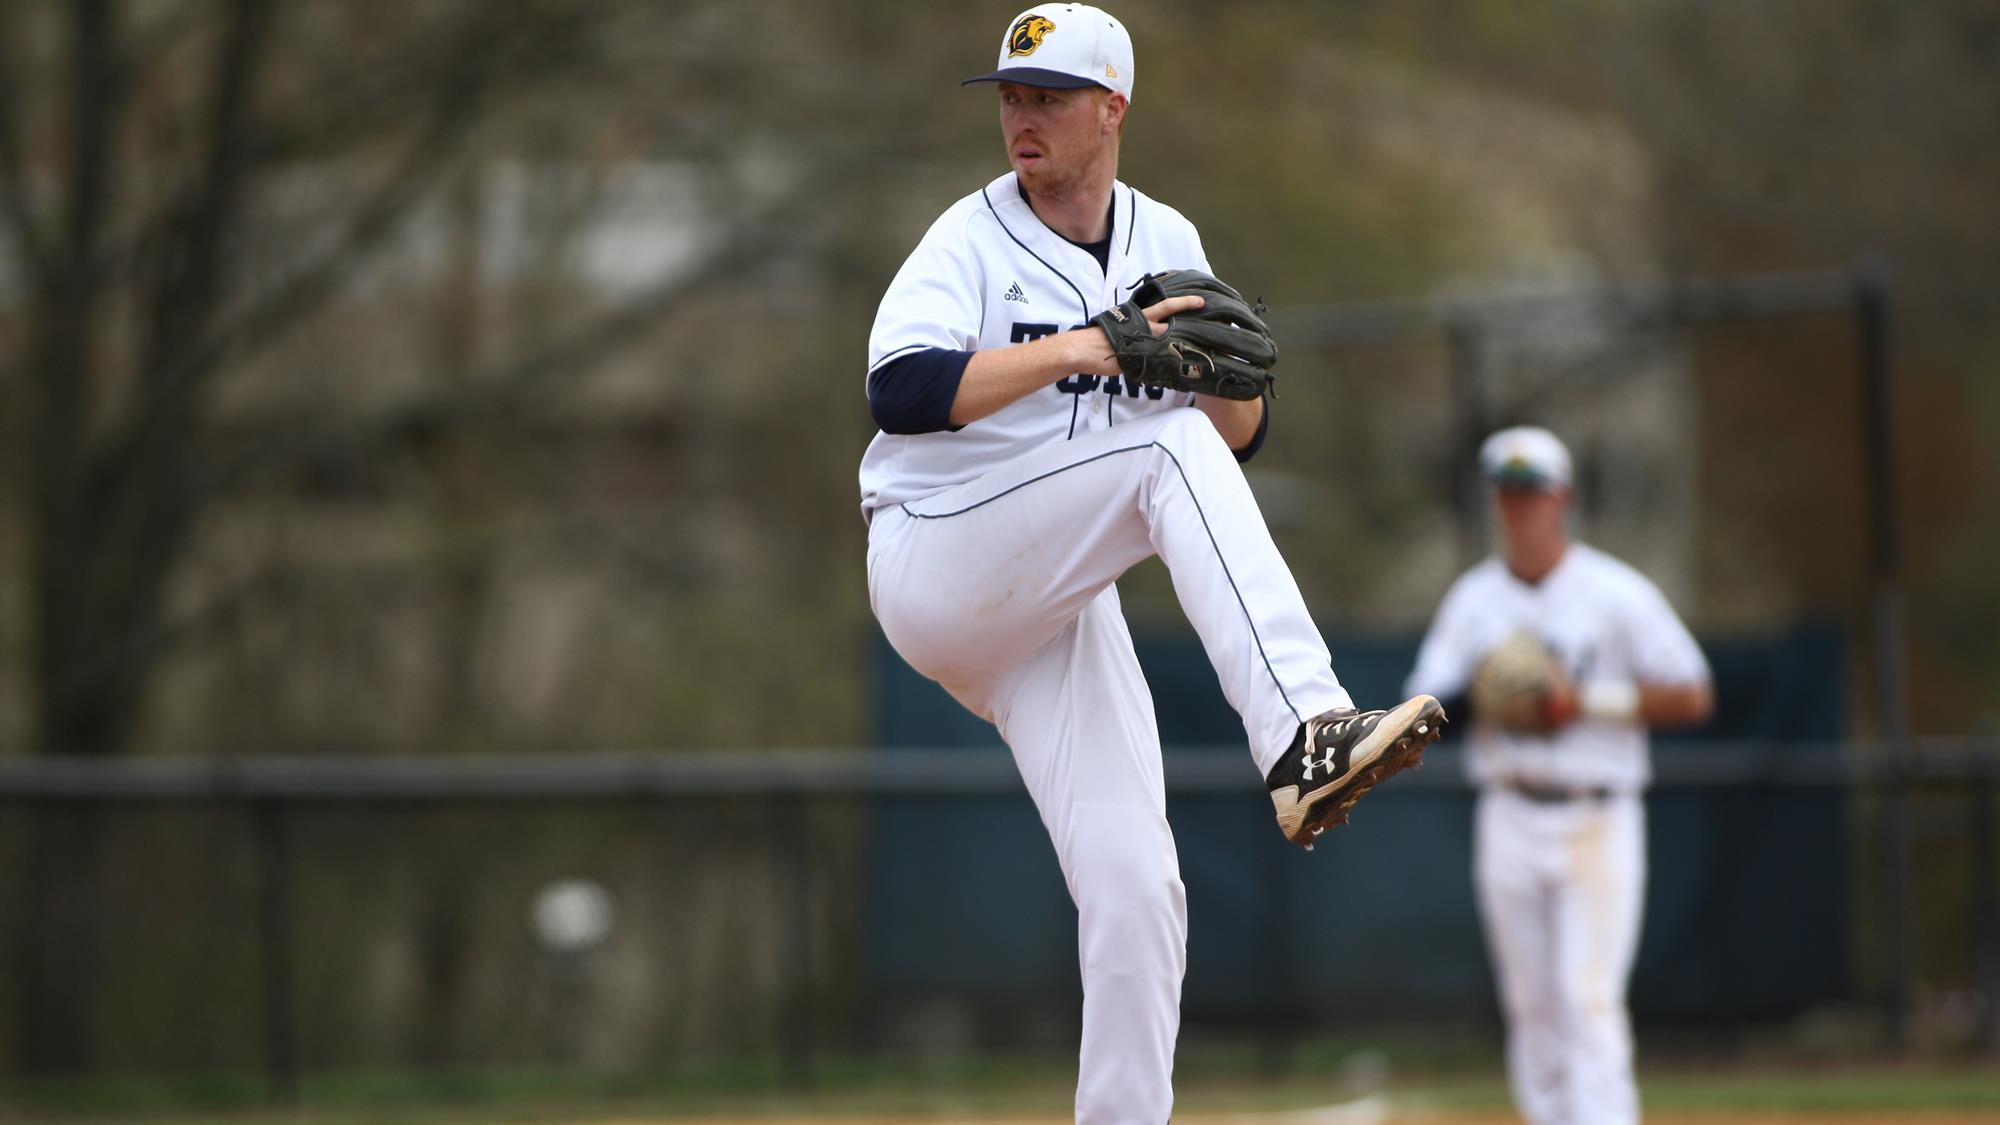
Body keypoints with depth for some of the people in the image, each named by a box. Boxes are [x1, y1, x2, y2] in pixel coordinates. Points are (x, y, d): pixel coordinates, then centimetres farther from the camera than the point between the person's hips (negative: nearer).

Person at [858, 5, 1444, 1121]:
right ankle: (1305, 735, -41)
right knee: (1168, 453, -28)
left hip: (1057, 607, 6)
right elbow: (901, 392, -21)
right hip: (936, 563, -6)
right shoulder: (973, 238, -5)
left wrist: (1226, 376, -12)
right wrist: (1080, 348, -27)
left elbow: (1239, 440, 11)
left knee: (1136, 886, -6)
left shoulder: (1166, 245, 11)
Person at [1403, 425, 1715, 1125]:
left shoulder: (1615, 594, -2)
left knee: (1590, 1000, -13)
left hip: (1599, 823, -4)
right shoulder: (1473, 599, 9)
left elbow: (1691, 697, -4)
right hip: (1509, 823, 4)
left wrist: (1587, 699, -15)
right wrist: (1485, 695, -17)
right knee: (1531, 1007, 6)